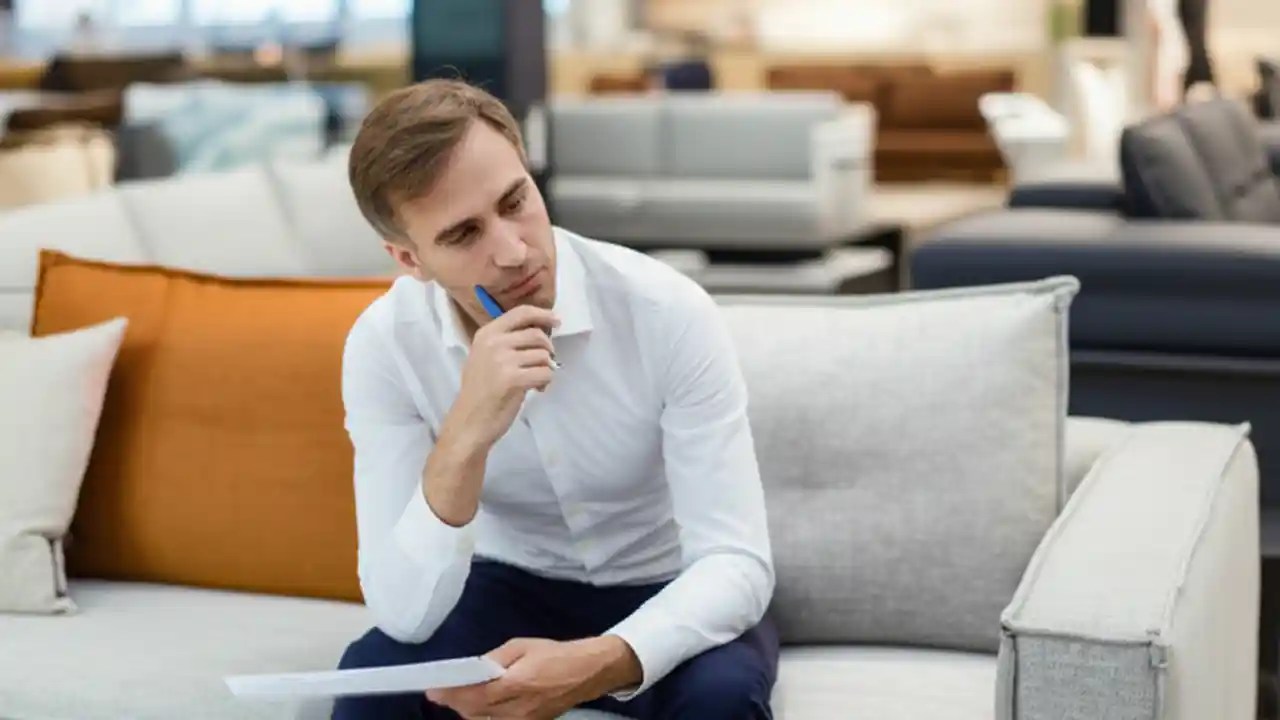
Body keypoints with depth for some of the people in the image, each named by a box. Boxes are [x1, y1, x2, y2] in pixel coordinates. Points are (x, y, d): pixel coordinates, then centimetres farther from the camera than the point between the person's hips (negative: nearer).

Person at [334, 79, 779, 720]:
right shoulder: (383, 347, -19)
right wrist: (464, 439, -42)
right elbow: (404, 616, -26)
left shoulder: (667, 311, -25)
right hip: (508, 590, 1)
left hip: (665, 594, 0)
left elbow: (737, 563, -27)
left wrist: (595, 665, -46)